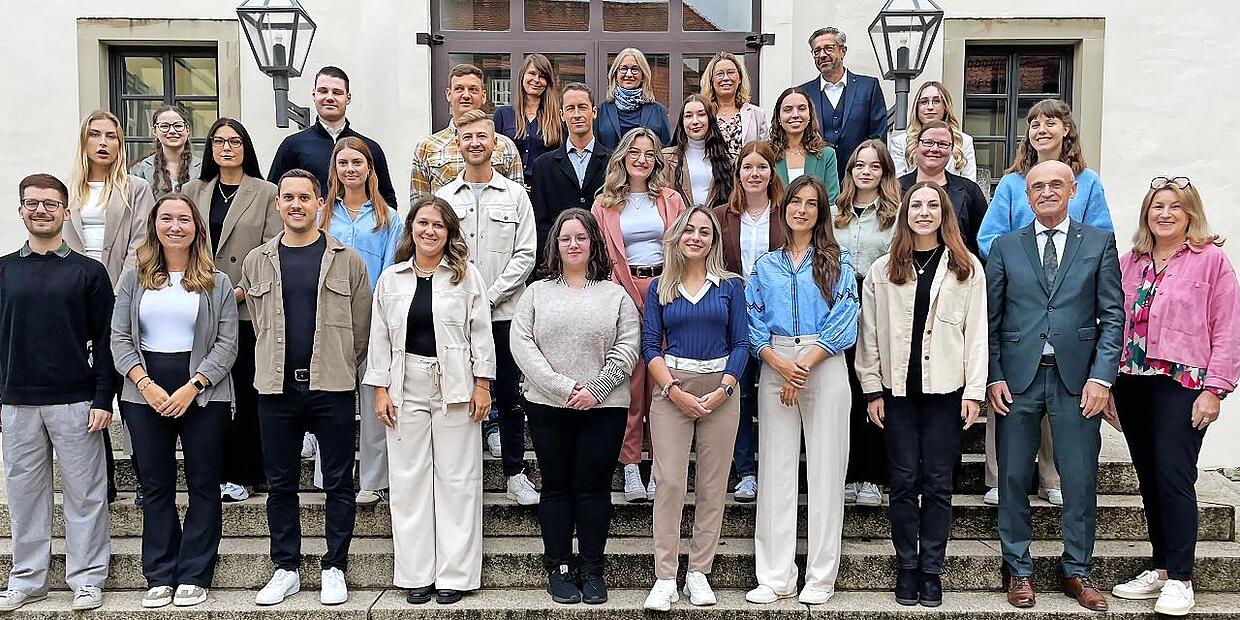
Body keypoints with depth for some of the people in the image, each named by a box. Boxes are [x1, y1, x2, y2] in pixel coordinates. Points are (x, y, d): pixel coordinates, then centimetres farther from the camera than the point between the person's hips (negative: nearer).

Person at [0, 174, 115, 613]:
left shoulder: (88, 271, 1)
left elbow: (104, 341, -1)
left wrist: (103, 400, -7)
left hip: (75, 402, -3)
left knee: (84, 493, 2)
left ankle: (87, 579, 12)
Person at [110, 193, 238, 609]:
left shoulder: (217, 283, 3)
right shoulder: (134, 279, 9)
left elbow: (227, 344, -3)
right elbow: (119, 338, 4)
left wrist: (192, 387, -14)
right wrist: (146, 384, -10)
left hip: (203, 395, -2)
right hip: (145, 394, 2)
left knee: (203, 484, 1)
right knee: (155, 485, 7)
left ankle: (194, 577, 10)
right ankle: (160, 577, 15)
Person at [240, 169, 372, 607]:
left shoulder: (346, 260, 2)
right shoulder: (257, 261, 9)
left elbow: (361, 325, 3)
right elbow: (261, 324, 17)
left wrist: (340, 368, 5)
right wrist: (279, 366, 13)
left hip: (333, 388, -2)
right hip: (276, 387, 3)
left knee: (339, 483, 4)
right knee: (280, 483, 9)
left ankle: (334, 568, 15)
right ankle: (286, 569, 21)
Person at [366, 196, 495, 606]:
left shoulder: (466, 275, 2)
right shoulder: (391, 278, 9)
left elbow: (481, 332, 1)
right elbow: (380, 336, 9)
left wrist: (482, 384, -5)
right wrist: (380, 389, 2)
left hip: (454, 388, -2)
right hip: (406, 389, 2)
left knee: (456, 480, 1)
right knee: (409, 481, 4)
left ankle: (454, 575, 9)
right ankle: (416, 575, 13)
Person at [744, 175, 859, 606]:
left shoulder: (837, 262, 5)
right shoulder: (765, 266, 13)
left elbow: (844, 322, -5)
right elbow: (754, 325, 6)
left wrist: (804, 366, -13)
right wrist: (781, 365, -10)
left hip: (824, 368, -2)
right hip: (774, 369, 2)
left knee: (825, 470, -1)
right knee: (775, 471, 3)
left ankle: (820, 578, 9)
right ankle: (775, 577, 10)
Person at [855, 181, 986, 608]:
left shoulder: (968, 268, 5)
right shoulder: (882, 271, 7)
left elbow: (976, 333, 2)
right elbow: (869, 334, 6)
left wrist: (974, 391, -3)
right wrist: (872, 390, 1)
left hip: (945, 389, -1)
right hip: (898, 389, 1)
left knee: (937, 483, 4)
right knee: (904, 481, 5)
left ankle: (931, 569, 15)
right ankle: (906, 567, 16)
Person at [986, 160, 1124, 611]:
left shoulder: (1099, 242, 7)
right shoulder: (1006, 247, 9)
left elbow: (1113, 315, 3)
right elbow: (990, 318, 6)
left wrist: (1101, 376, -7)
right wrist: (993, 377, -2)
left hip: (1076, 378, 0)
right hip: (1018, 378, 1)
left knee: (1081, 480, 4)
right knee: (1013, 478, 5)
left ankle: (1077, 572, 20)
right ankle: (1019, 570, 19)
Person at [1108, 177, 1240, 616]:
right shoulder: (1130, 261, 12)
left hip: (1182, 383, -5)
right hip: (1132, 382, 5)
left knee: (1174, 477, -8)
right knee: (1149, 480, 10)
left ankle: (1180, 580, 3)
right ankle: (1160, 570, 21)